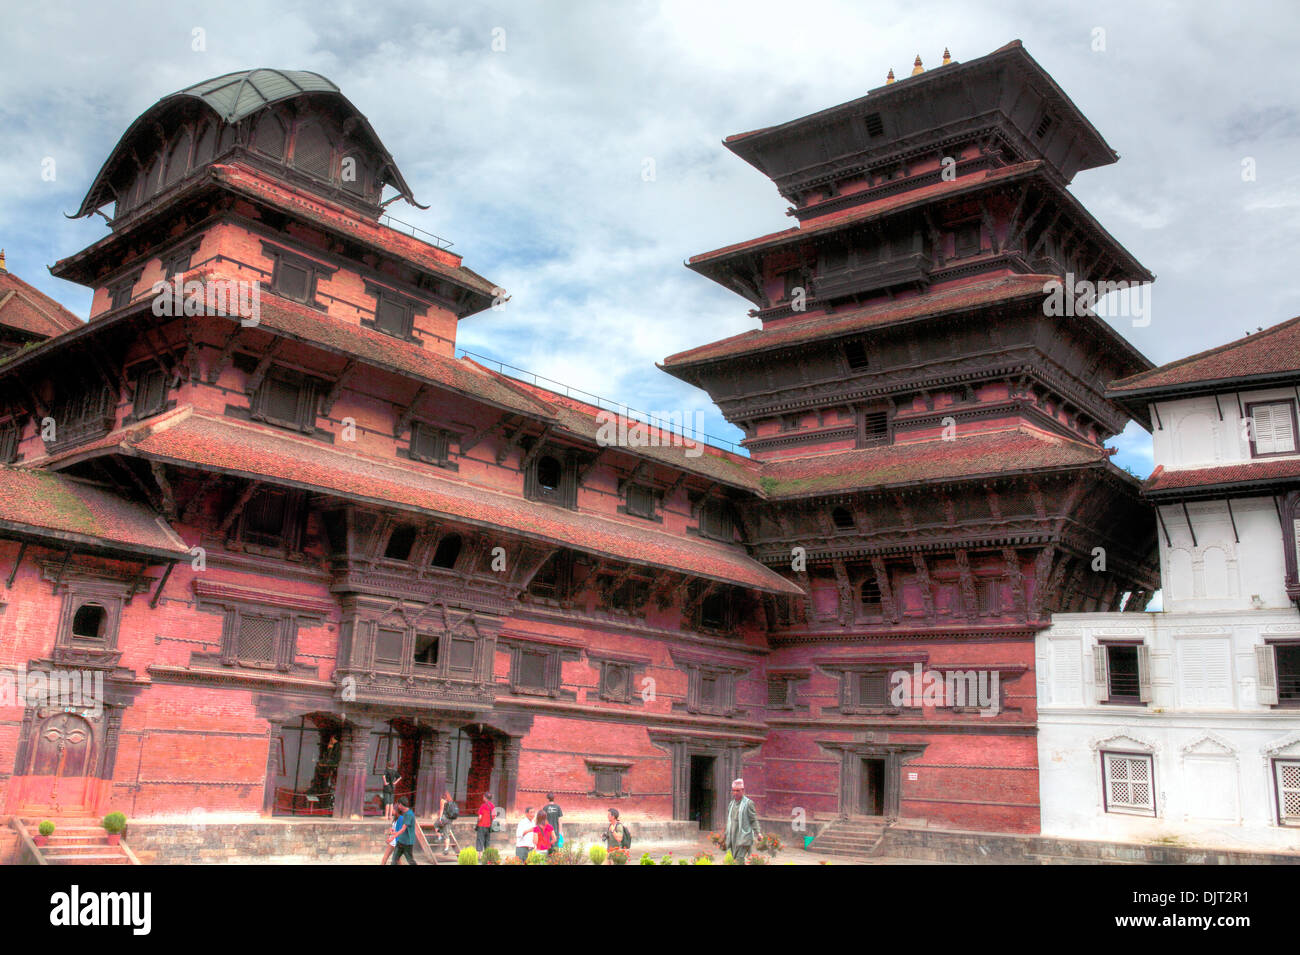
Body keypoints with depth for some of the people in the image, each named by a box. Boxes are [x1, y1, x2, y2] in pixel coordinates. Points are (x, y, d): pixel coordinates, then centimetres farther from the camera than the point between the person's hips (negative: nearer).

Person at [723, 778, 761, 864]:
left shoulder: (749, 803, -5)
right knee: (734, 858, 6)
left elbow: (754, 820, -6)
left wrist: (758, 833, -17)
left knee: (739, 858, -15)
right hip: (733, 837, 6)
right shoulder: (731, 804, 14)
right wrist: (725, 835, 23)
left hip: (744, 837, -6)